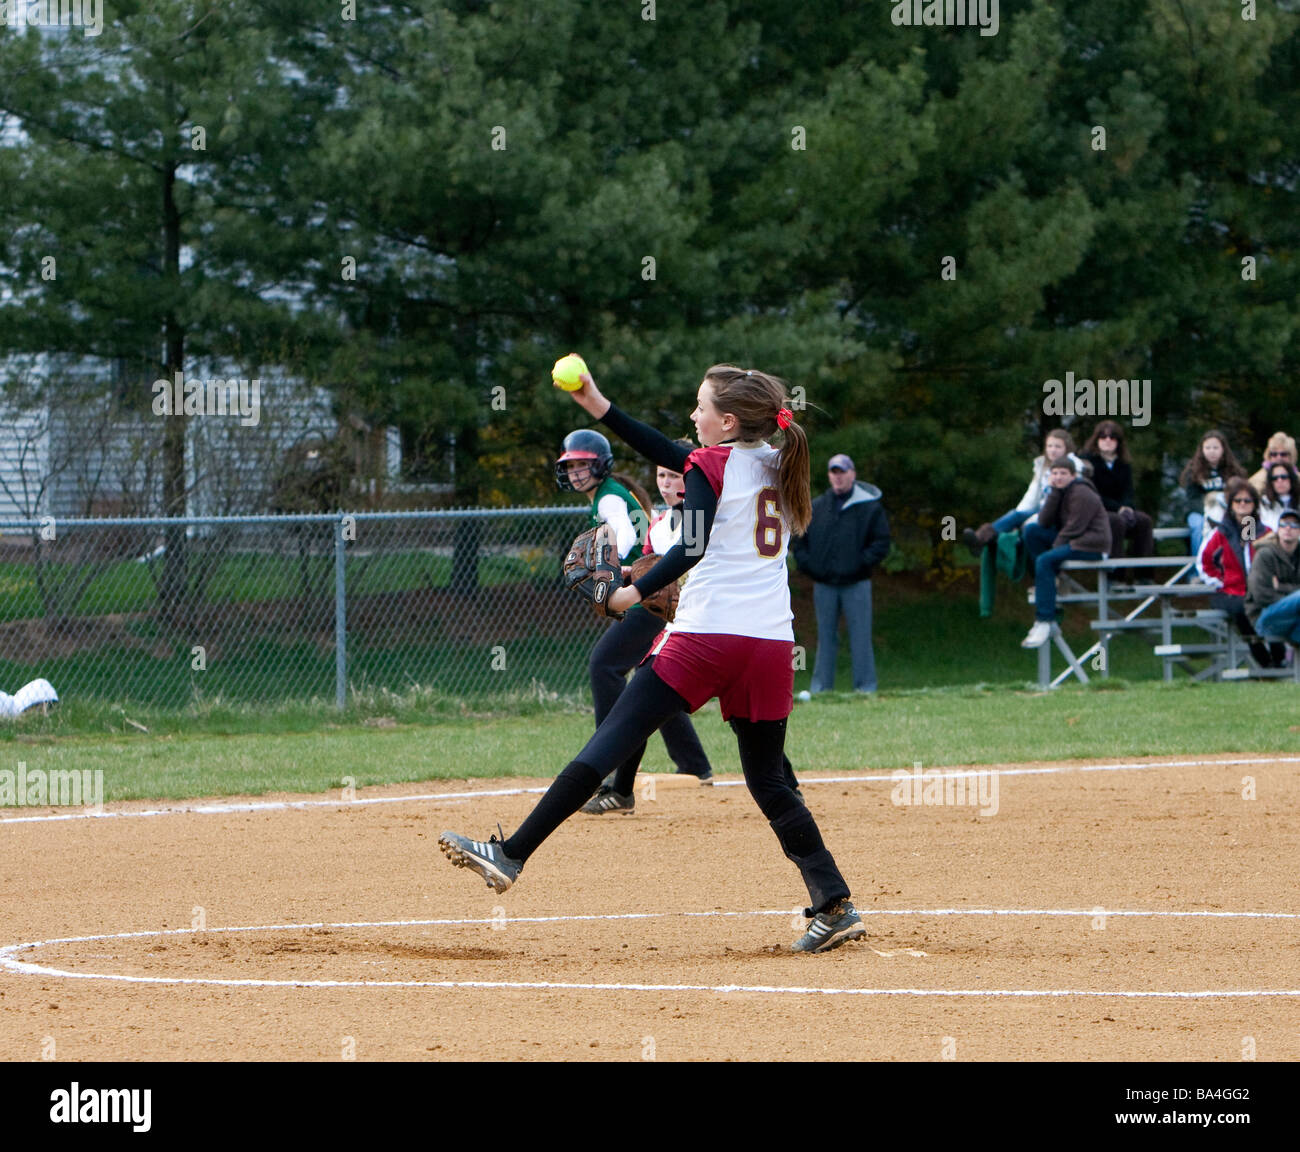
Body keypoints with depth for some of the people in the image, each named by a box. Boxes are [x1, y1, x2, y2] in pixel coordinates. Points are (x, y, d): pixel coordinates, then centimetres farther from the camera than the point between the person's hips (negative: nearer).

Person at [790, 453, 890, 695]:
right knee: (825, 637, 6)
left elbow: (881, 543, 0)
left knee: (860, 637, -4)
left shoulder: (870, 507, 2)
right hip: (824, 584, 3)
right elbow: (798, 540, 15)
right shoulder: (815, 508, 11)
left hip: (856, 584, -3)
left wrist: (861, 564, -12)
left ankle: (865, 686, -2)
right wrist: (807, 565, 1)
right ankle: (821, 686, 9)